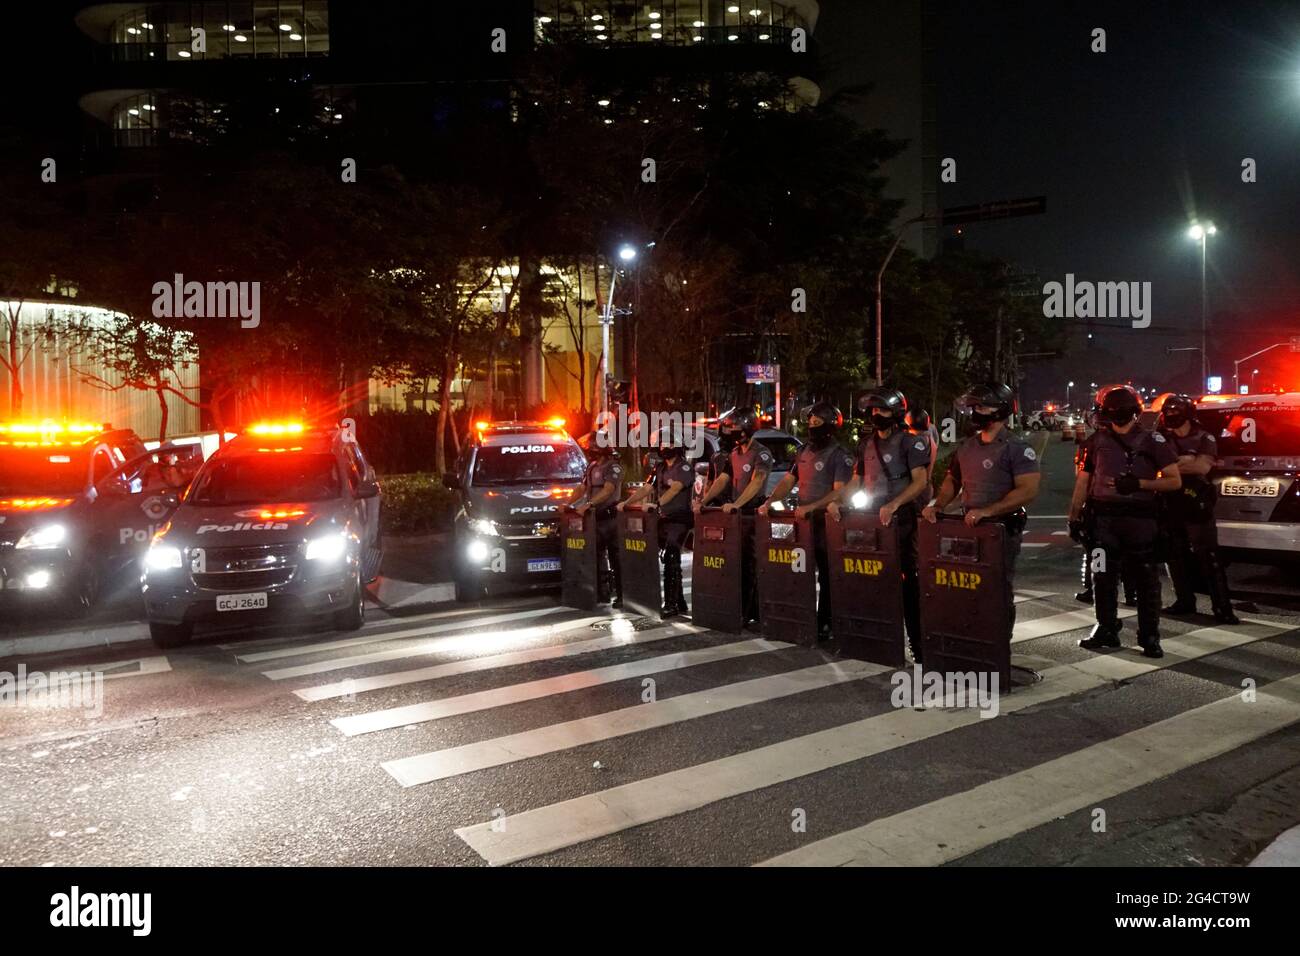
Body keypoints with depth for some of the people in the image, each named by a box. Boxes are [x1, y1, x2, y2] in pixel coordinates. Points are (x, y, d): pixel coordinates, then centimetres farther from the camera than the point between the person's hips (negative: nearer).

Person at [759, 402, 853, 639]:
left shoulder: (840, 455, -8)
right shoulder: (803, 452, 14)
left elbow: (839, 492, -17)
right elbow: (787, 481, 16)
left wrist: (811, 507, -27)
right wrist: (769, 502, 1)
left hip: (827, 523, -7)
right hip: (802, 521, 7)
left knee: (826, 576, 1)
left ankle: (824, 624, 7)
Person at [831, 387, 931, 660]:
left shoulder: (910, 441, -4)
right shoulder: (865, 444, 14)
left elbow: (920, 481, -12)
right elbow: (856, 481, 19)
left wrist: (893, 505, -25)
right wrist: (838, 501, 2)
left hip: (901, 520, -6)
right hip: (871, 520, 6)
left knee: (908, 579, -6)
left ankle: (916, 640, -1)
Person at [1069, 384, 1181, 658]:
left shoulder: (1152, 440, 0)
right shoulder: (1098, 440, 11)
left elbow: (1174, 481, -2)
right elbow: (1083, 480, 13)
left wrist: (1138, 484, -16)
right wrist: (1074, 516, 6)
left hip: (1140, 518, -3)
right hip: (1104, 517, 3)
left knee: (1146, 578, 2)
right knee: (1103, 575, 5)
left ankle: (1149, 635, 9)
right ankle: (1106, 630, 16)